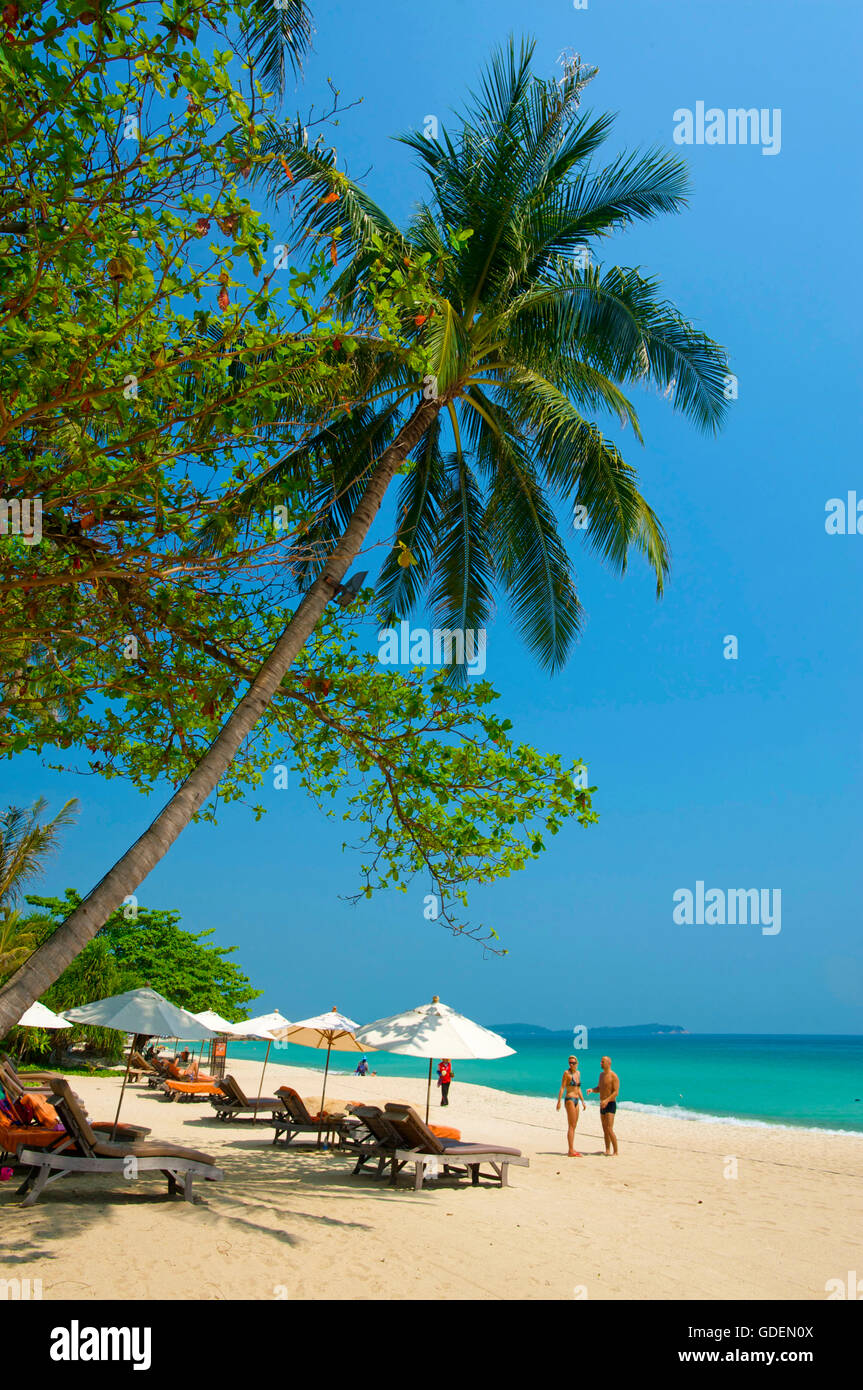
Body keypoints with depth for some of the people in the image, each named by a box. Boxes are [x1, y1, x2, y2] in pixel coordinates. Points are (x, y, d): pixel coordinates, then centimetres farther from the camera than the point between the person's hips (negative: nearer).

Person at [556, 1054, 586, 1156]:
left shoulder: (578, 1073, 12)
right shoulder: (567, 1073, -9)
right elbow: (562, 1088, -11)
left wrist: (583, 1101, 19)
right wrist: (559, 1101, -17)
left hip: (576, 1100, 8)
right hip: (569, 1099, -8)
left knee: (573, 1126, 10)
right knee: (571, 1126, -9)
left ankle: (571, 1149, 16)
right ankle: (571, 1151, -9)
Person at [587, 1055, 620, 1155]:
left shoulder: (614, 1076, -14)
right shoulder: (601, 1075, 12)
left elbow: (616, 1092, -20)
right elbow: (599, 1088, 19)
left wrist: (607, 1100, -32)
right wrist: (592, 1090, -3)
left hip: (610, 1105, -8)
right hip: (603, 1105, 8)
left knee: (609, 1129, -15)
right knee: (605, 1130, 11)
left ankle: (615, 1152, -10)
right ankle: (608, 1151, 19)